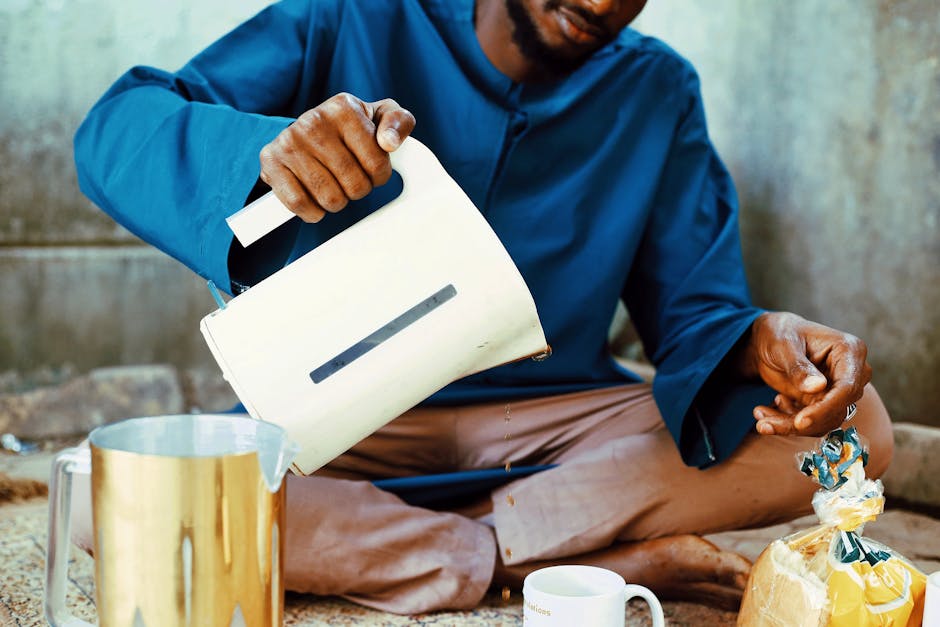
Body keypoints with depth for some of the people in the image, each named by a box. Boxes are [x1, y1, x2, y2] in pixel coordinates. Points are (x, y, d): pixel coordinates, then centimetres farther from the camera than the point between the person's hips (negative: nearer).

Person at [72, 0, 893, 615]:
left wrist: (756, 343, -25)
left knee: (855, 425, -18)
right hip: (339, 424, 0)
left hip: (552, 418, 1)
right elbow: (113, 134, -15)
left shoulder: (658, 93, 3)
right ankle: (613, 564, -24)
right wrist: (267, 149, -37)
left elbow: (695, 310, 1)